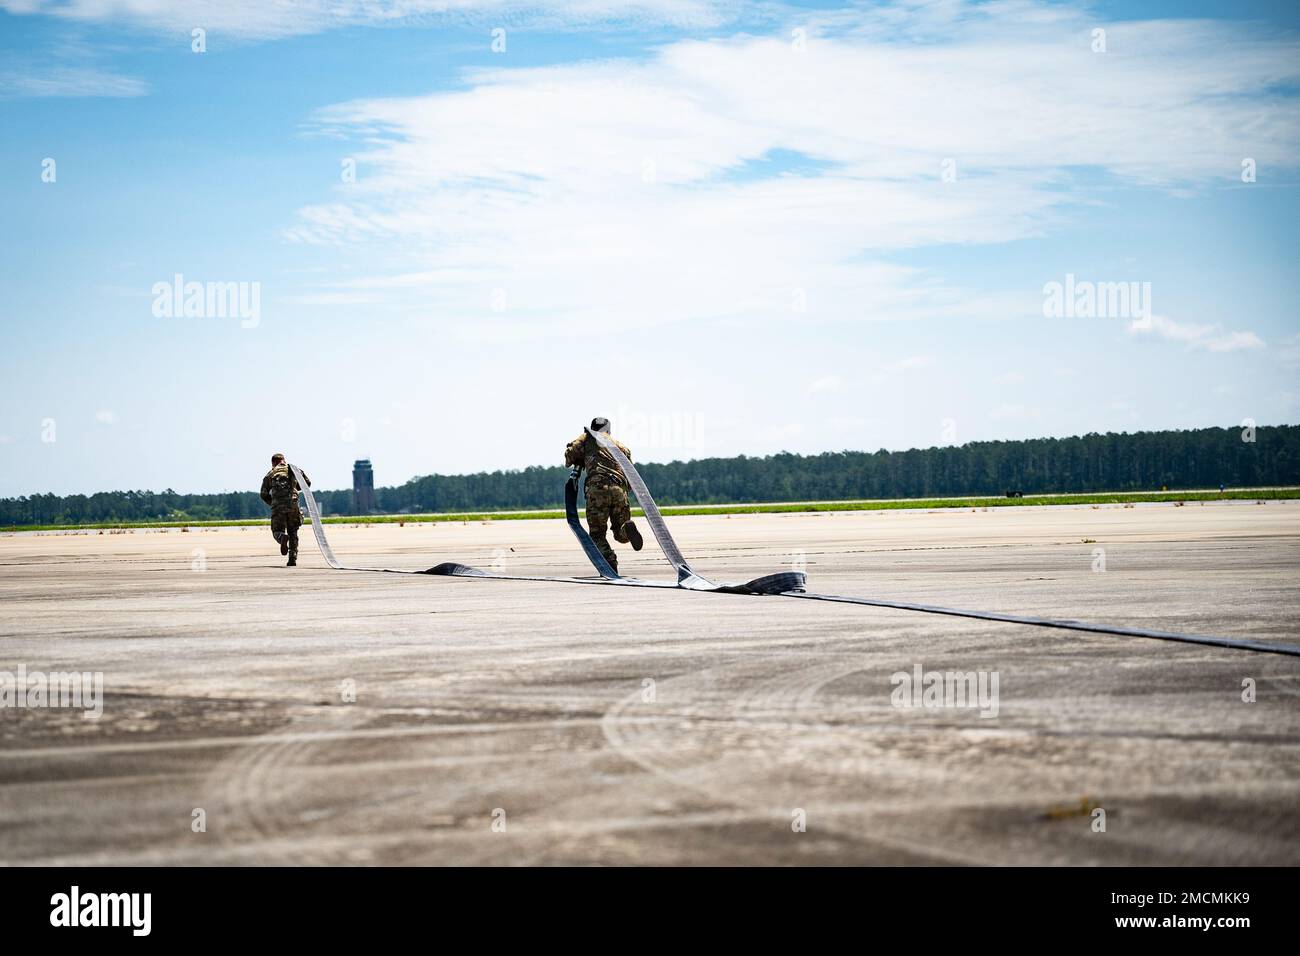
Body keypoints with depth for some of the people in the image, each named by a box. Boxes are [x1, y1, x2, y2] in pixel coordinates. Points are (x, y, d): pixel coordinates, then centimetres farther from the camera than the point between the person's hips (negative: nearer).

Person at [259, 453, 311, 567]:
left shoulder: (270, 474, 14)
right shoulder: (293, 470, 14)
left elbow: (264, 494, 13)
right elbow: (307, 483, 17)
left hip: (277, 506, -1)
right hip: (293, 504, 1)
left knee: (277, 531, 8)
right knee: (293, 532, 11)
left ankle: (282, 537, -28)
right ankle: (293, 558, 3)